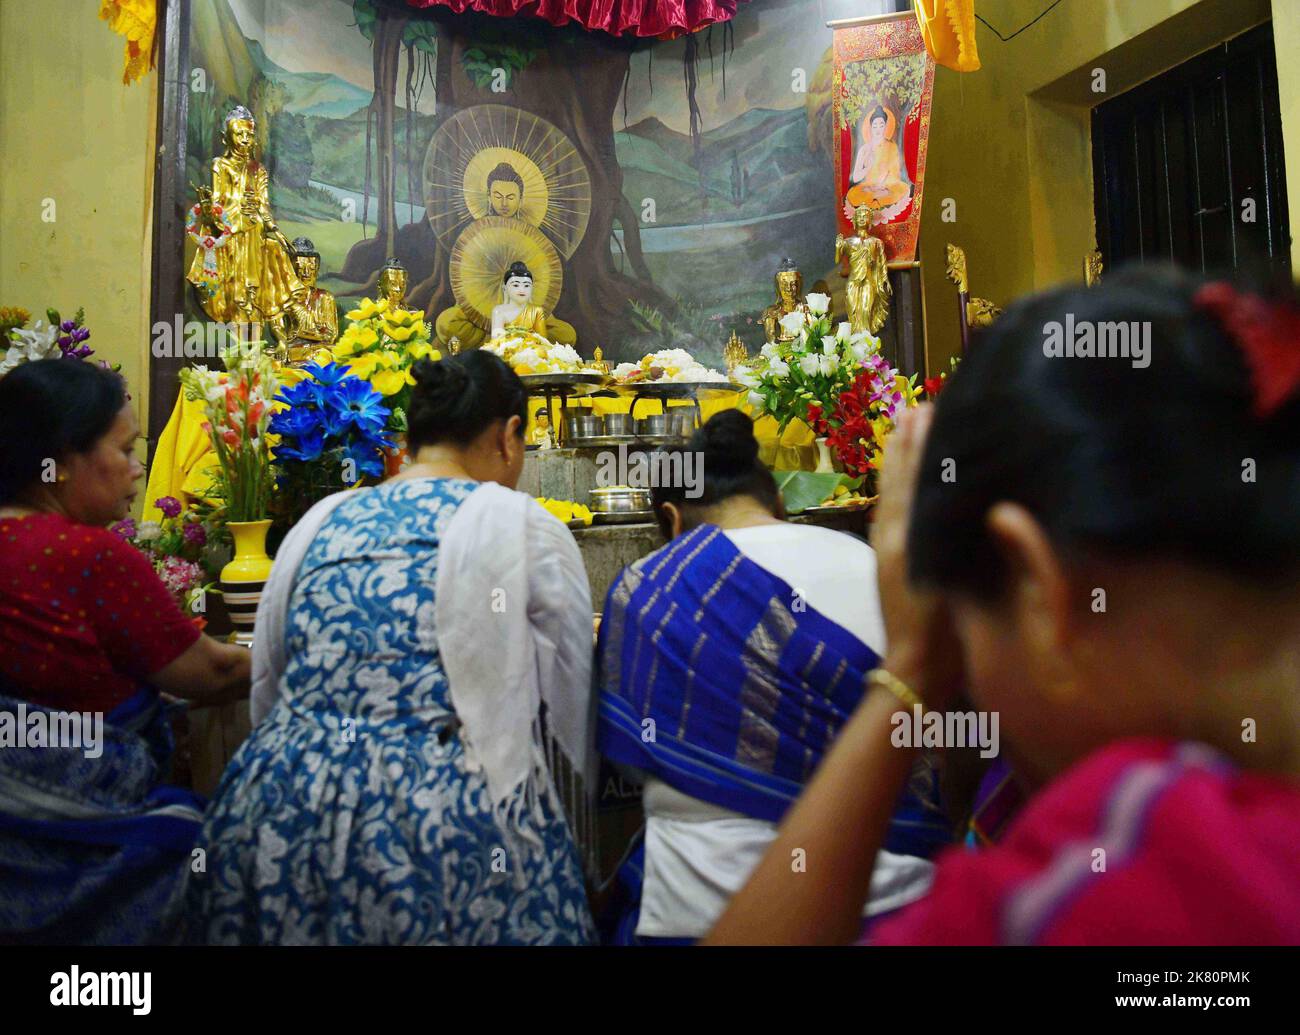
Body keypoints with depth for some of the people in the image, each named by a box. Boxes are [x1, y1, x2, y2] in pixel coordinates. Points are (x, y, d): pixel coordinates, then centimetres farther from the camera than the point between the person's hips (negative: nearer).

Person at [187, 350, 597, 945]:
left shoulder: (318, 522, 9)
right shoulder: (522, 527, -5)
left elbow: (266, 694, 17)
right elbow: (571, 718, 3)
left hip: (279, 808, 6)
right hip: (442, 819, -5)